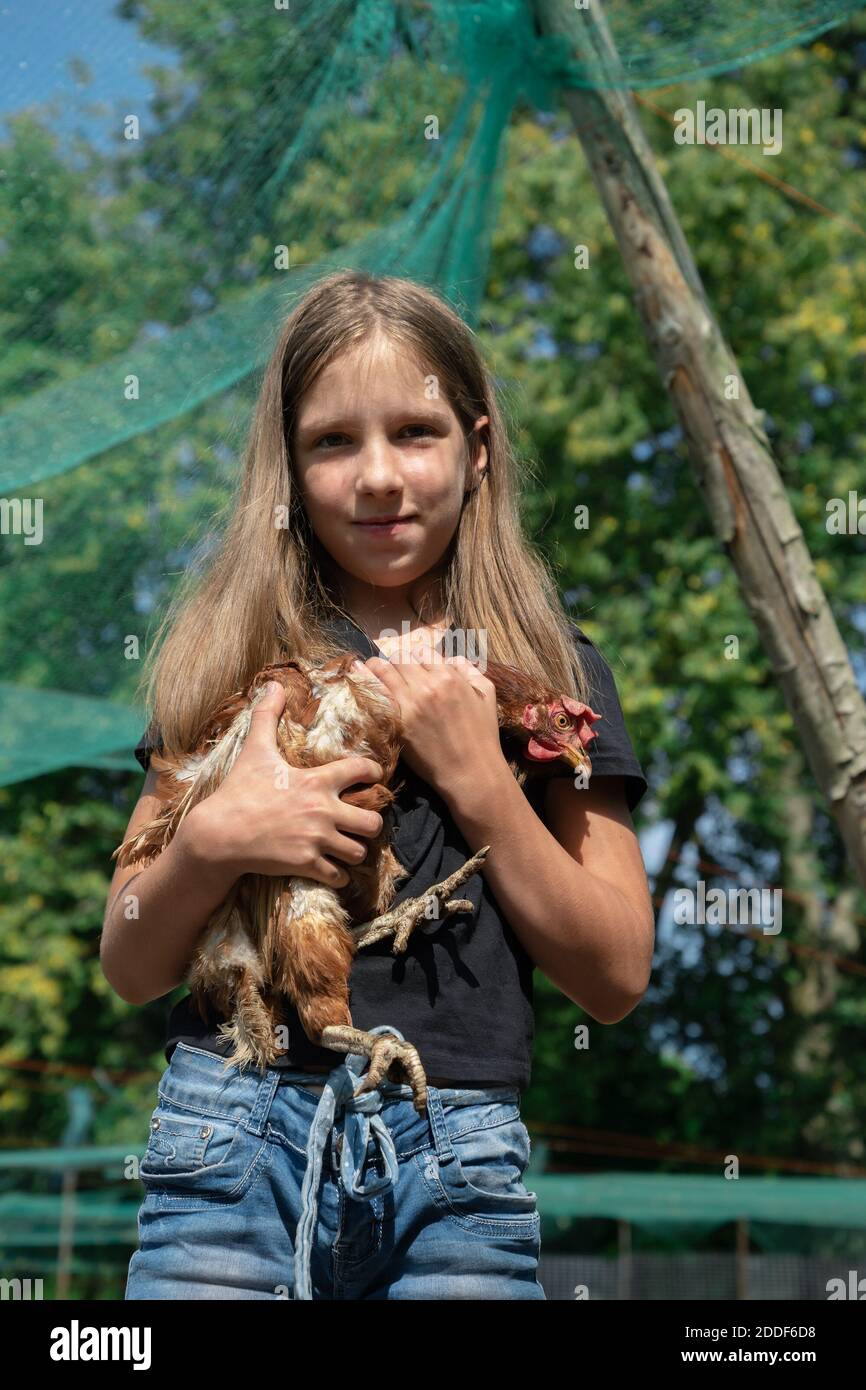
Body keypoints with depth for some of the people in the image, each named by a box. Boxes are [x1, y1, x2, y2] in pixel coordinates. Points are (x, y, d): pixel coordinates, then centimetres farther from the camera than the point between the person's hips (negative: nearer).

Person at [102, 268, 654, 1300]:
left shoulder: (545, 669, 7)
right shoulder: (229, 652, 8)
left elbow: (616, 978, 3)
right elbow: (129, 970, 8)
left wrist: (477, 779, -7)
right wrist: (211, 839, -12)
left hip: (456, 1166, 0)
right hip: (235, 1130, 1)